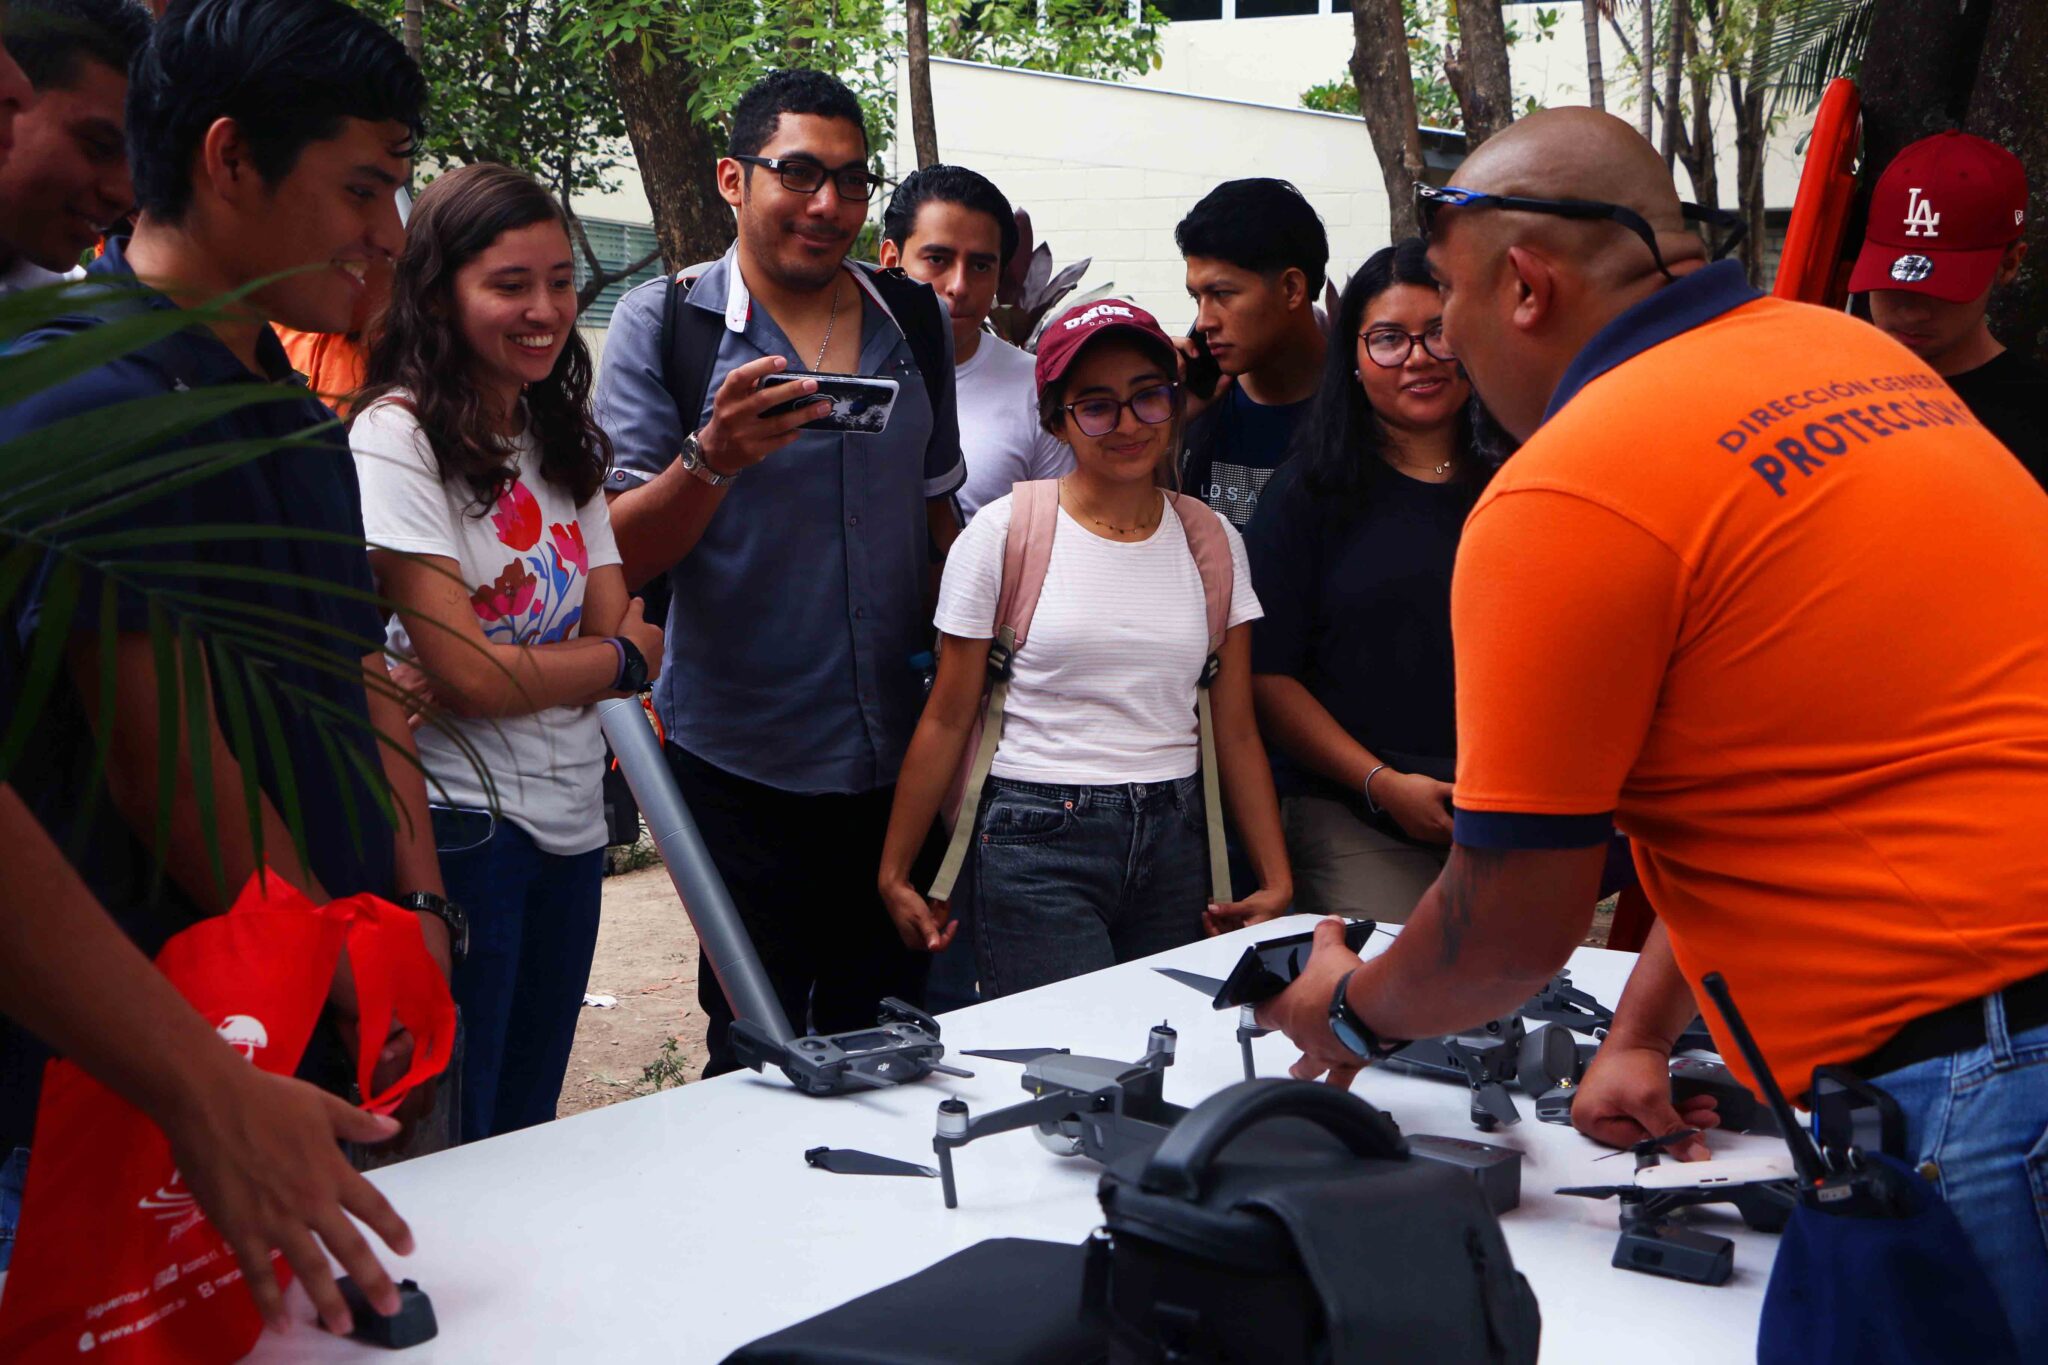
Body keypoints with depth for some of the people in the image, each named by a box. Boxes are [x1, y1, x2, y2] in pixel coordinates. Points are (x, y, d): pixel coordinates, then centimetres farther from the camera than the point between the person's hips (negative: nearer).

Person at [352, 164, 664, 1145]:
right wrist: (627, 656, -2)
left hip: (571, 824, 7)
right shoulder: (397, 437, -11)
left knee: (530, 1132, 18)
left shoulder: (565, 438, 12)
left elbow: (614, 623, 3)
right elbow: (469, 673, -16)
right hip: (458, 828, -7)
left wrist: (513, 673, -15)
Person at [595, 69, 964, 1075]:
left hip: (897, 758, 4)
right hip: (739, 758, -4)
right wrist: (714, 456, -26)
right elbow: (616, 558, -9)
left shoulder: (914, 321, 8)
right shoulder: (663, 323, -5)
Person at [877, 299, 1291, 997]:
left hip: (1174, 843, 4)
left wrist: (1276, 880, 3)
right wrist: (894, 876, 0)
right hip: (1037, 841, -4)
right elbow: (947, 722, -1)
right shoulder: (1003, 535, -3)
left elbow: (1236, 731, 8)